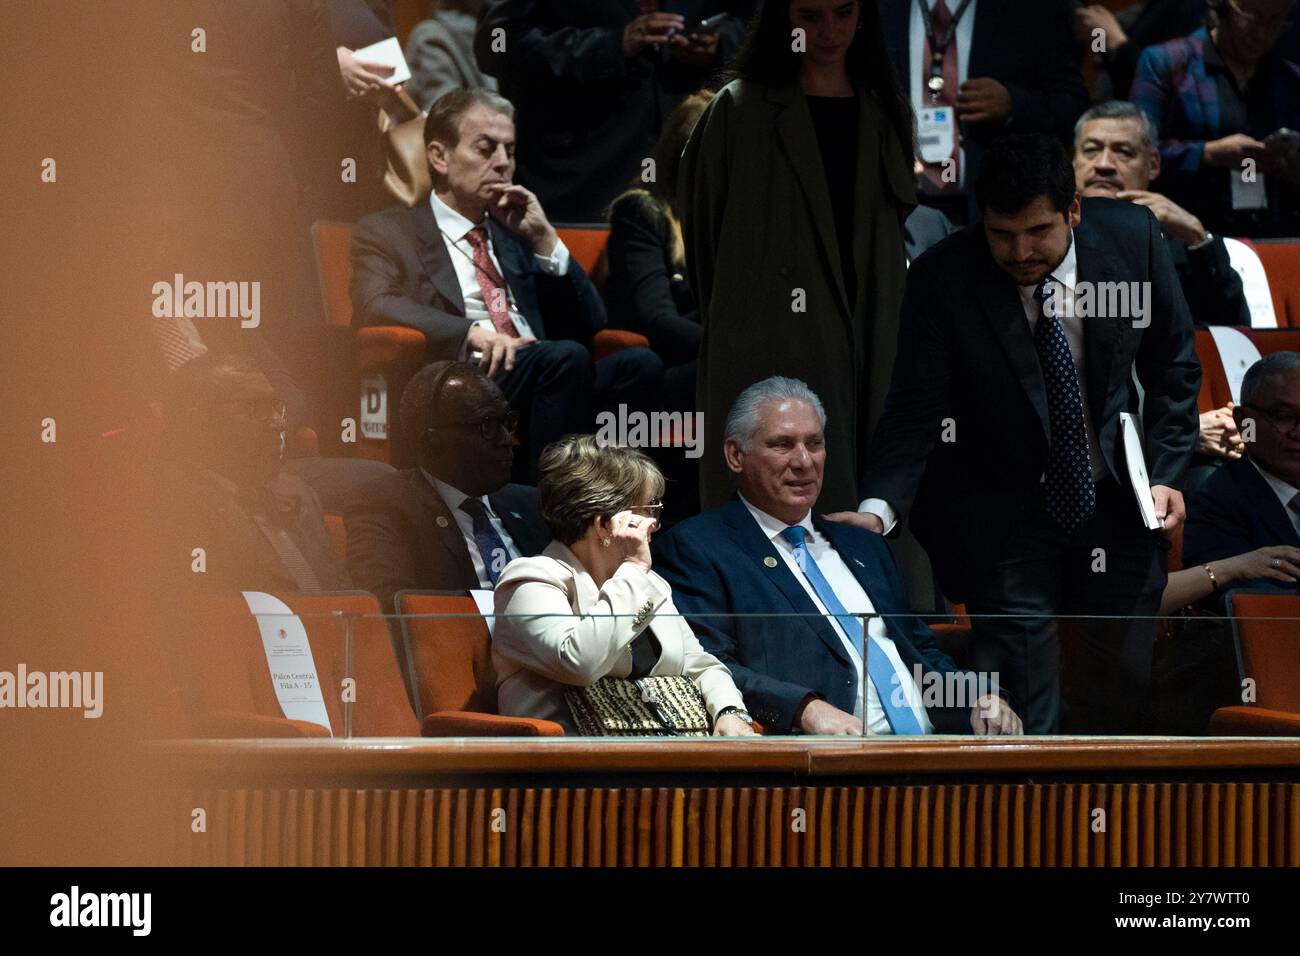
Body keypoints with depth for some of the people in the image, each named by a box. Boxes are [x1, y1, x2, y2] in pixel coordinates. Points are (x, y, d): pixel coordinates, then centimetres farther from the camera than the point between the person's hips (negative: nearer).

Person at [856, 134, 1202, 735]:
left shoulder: (1133, 238, -12)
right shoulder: (941, 281, -20)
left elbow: (1172, 366, 2)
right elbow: (914, 414, -18)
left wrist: (1166, 474, -6)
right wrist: (879, 509, -34)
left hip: (1118, 502, 3)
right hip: (1004, 520, -3)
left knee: (1123, 679, 13)